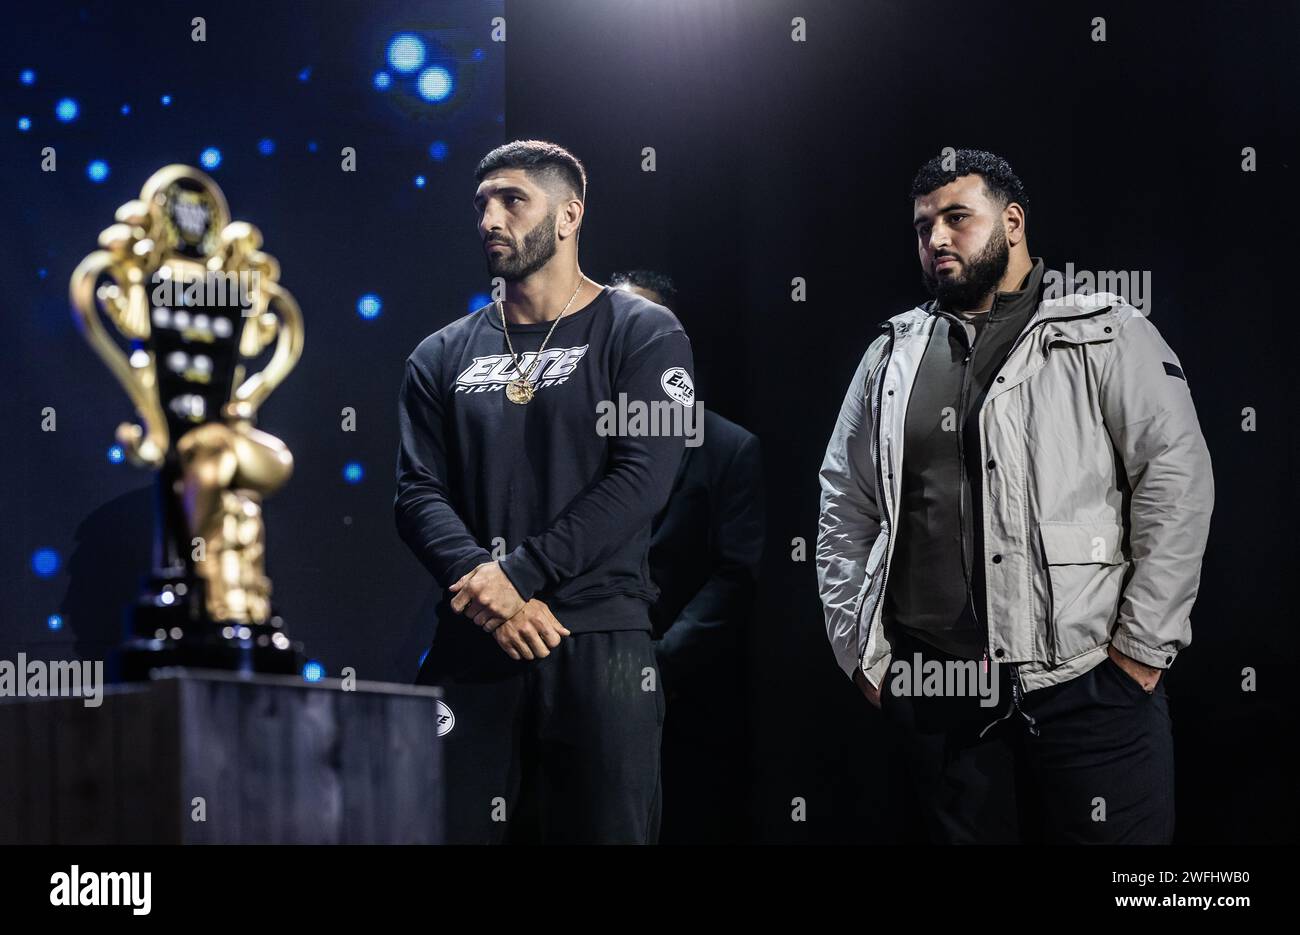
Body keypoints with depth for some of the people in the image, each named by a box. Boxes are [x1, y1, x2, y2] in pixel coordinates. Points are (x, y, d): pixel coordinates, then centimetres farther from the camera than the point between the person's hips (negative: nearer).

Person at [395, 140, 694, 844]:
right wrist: (483, 581, -13)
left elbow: (641, 479, -8)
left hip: (599, 643, -3)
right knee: (453, 827, 0)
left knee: (606, 828, -3)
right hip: (471, 640, 3)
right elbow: (418, 494, 6)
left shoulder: (642, 334, 4)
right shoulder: (443, 356, 16)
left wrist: (519, 574, -15)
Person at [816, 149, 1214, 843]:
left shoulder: (1108, 336, 2)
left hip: (1085, 687, -3)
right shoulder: (893, 356, 15)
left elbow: (1176, 479, -6)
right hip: (933, 696, 4)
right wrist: (861, 651, 10)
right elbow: (845, 509, 18)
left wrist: (1143, 644, -10)